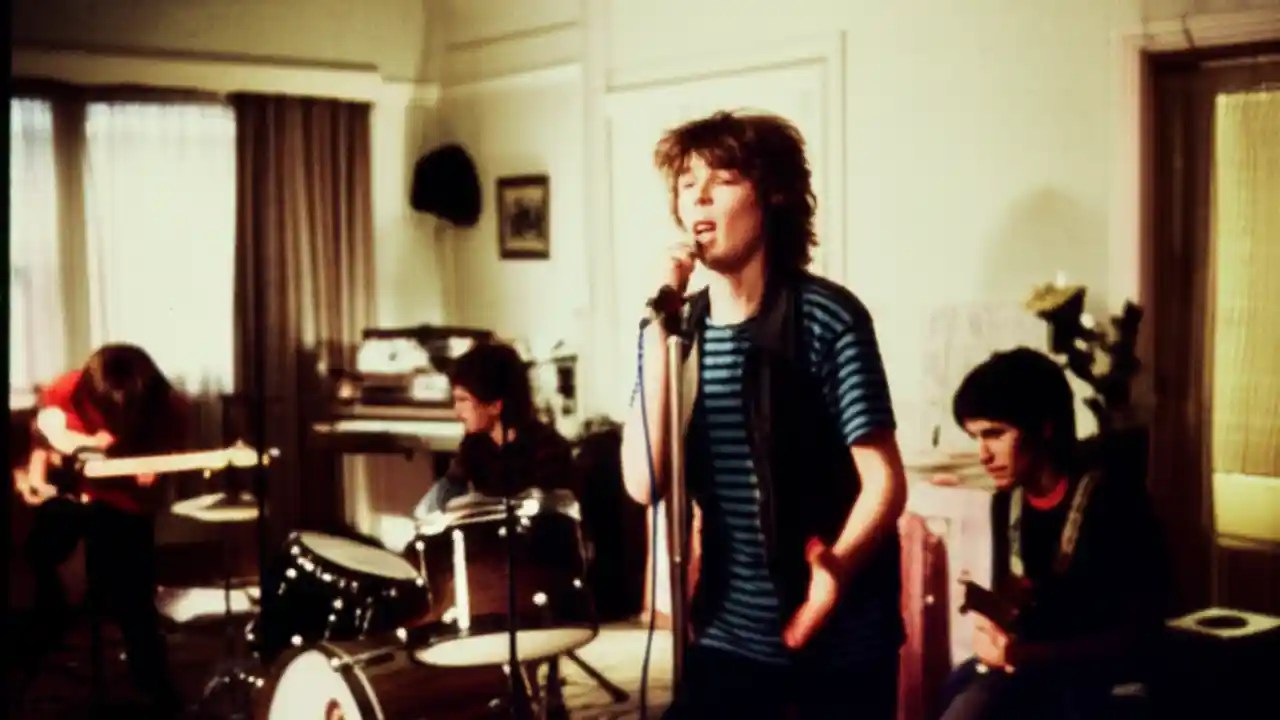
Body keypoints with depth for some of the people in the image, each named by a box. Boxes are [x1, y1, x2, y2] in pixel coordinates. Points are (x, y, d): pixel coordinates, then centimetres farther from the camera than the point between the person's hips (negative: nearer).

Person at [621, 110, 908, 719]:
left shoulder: (826, 317, -12)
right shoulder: (680, 329, 1)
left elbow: (885, 482, -13)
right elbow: (645, 483, -11)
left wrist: (835, 567, -33)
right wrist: (659, 325, -16)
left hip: (840, 638, -3)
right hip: (729, 634, 4)